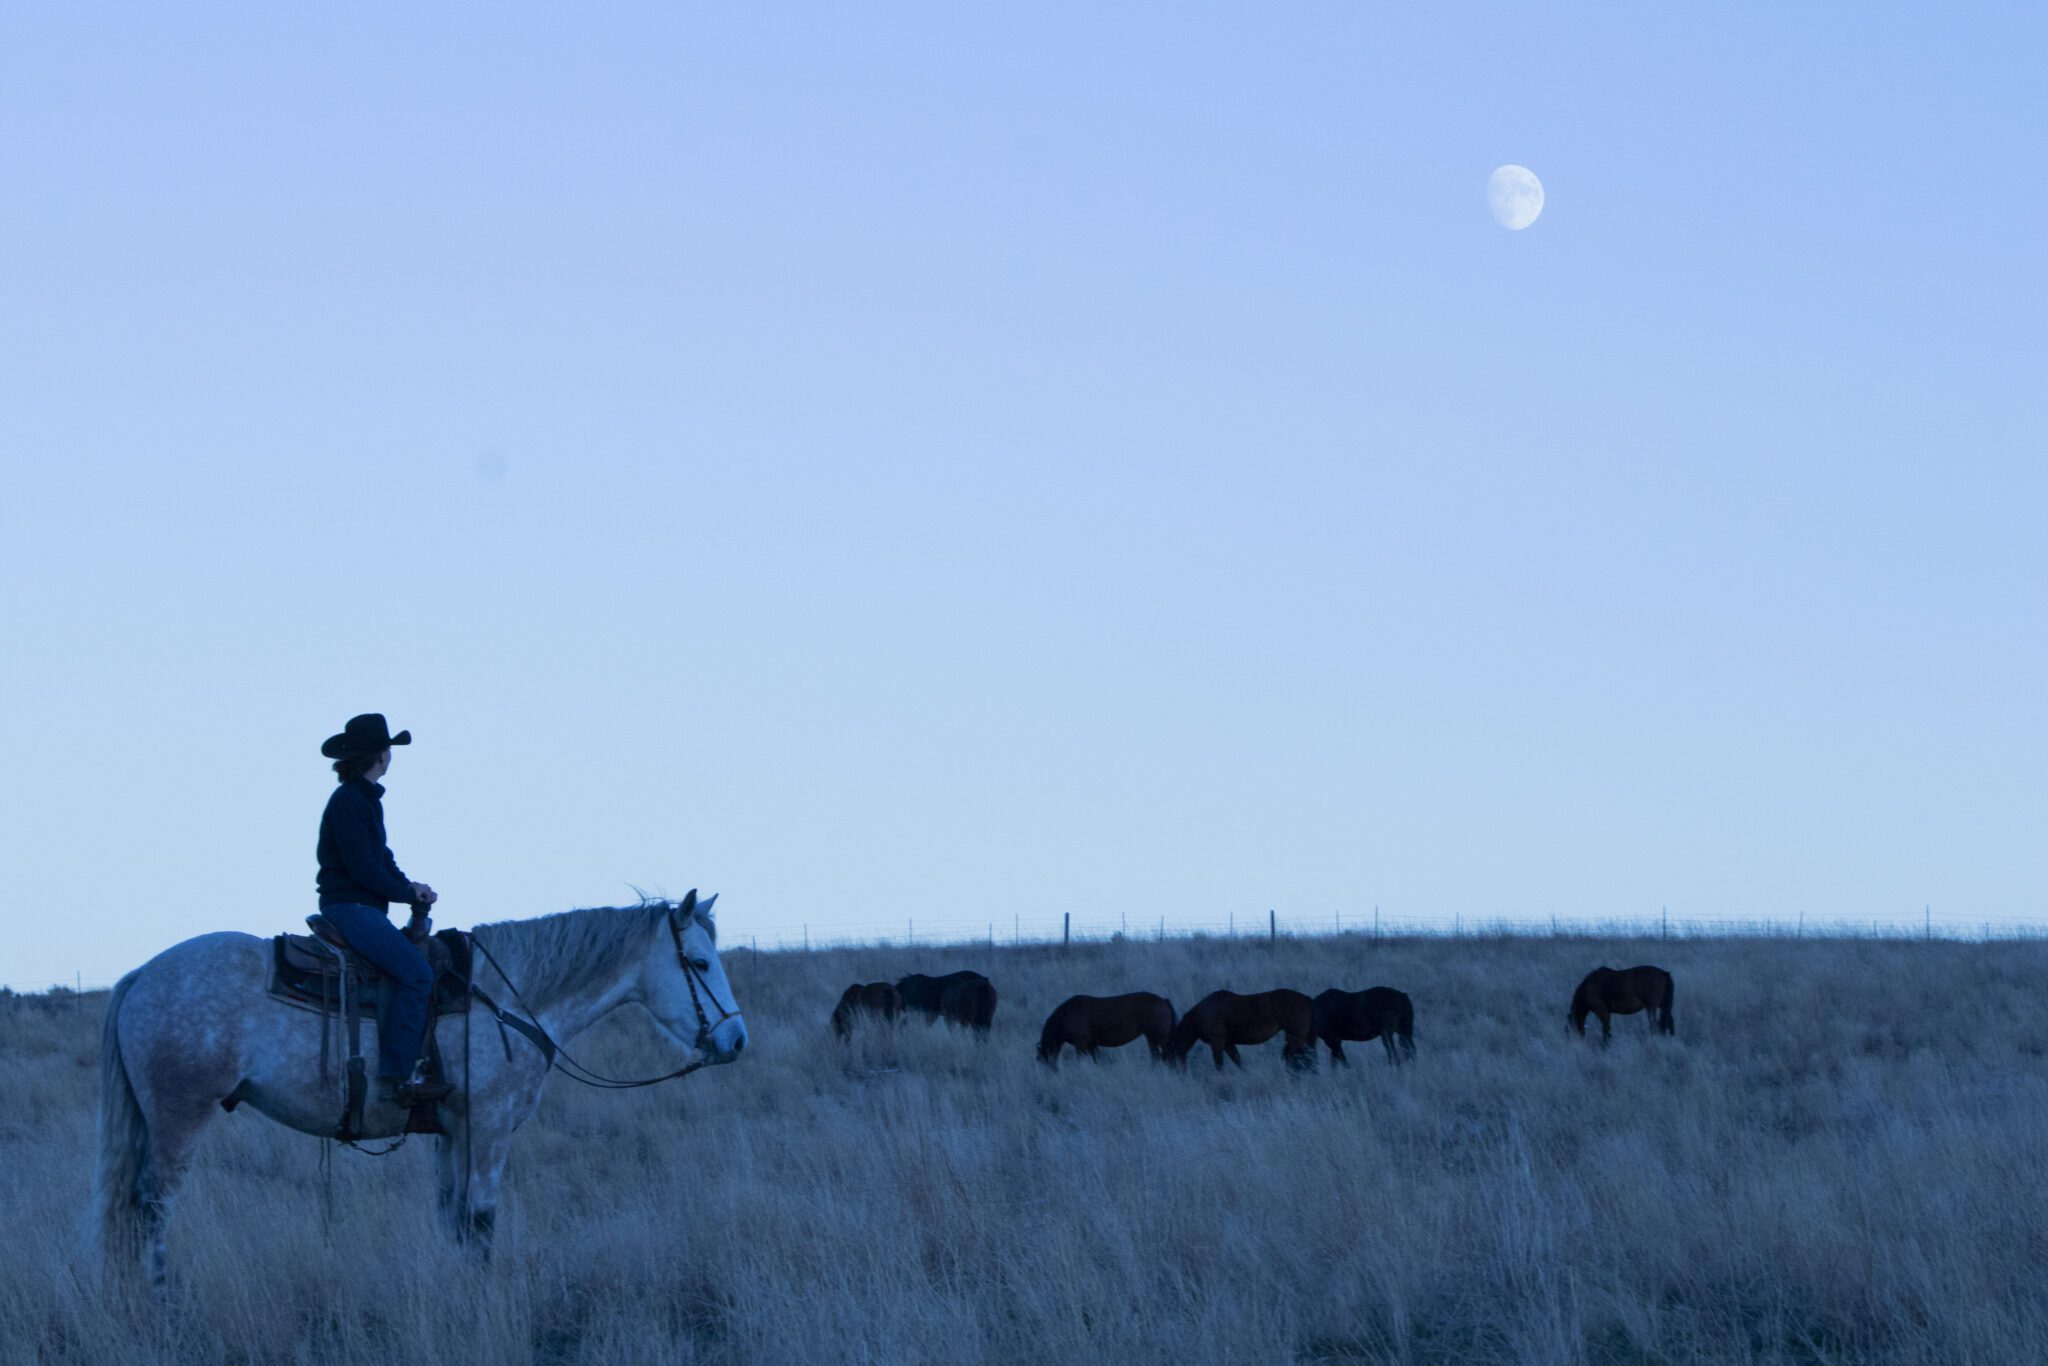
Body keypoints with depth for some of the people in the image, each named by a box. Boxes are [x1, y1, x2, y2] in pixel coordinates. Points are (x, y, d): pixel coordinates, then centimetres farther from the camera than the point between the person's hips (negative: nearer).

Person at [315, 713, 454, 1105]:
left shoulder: (368, 799, 16)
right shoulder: (348, 801, -15)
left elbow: (382, 860, 20)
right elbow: (364, 870, -19)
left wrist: (409, 887, 2)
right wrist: (409, 892, -10)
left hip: (367, 909, 10)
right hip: (348, 906, -10)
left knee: (428, 957, 6)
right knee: (416, 971, -20)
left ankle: (415, 1064, 6)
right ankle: (398, 1076, -21)